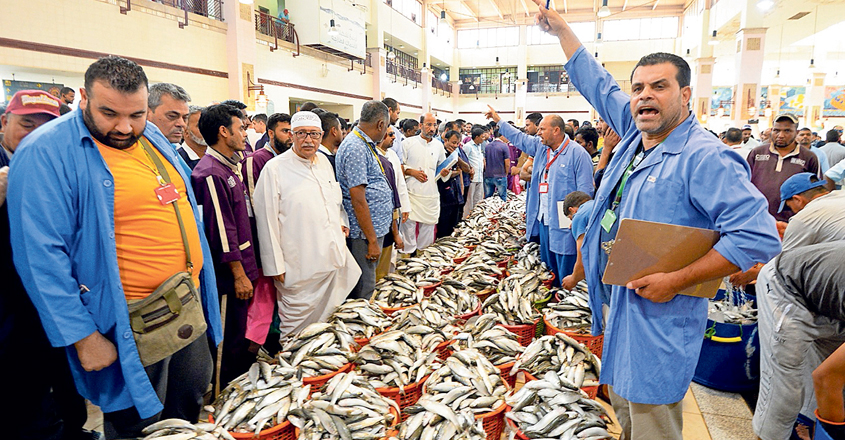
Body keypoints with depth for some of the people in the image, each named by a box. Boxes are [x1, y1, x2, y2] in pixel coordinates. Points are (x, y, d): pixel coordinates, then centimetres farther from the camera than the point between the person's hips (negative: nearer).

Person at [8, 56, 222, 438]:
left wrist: (201, 290, 17)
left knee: (190, 406, 22)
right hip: (129, 328, -6)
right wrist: (84, 337, -18)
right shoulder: (45, 153, -15)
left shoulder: (153, 138, 7)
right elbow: (42, 256, -18)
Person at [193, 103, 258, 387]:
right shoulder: (211, 174, -19)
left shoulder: (230, 166, 12)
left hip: (242, 265, 10)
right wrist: (239, 274, -17)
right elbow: (222, 231, -21)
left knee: (244, 335, 20)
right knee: (232, 341, 4)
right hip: (230, 271, -10)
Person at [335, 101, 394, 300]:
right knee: (363, 292, 2)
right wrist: (372, 240, -18)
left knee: (369, 286, 19)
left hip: (376, 228, 10)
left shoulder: (366, 144, 13)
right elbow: (358, 200, -21)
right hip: (365, 232, -10)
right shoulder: (356, 148, -18)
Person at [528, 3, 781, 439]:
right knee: (622, 402, 24)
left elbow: (758, 236, -24)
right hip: (620, 302, 8)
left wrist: (676, 281, -24)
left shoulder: (705, 157, -18)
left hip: (659, 313, -8)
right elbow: (597, 83, 16)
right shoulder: (637, 133, 5)